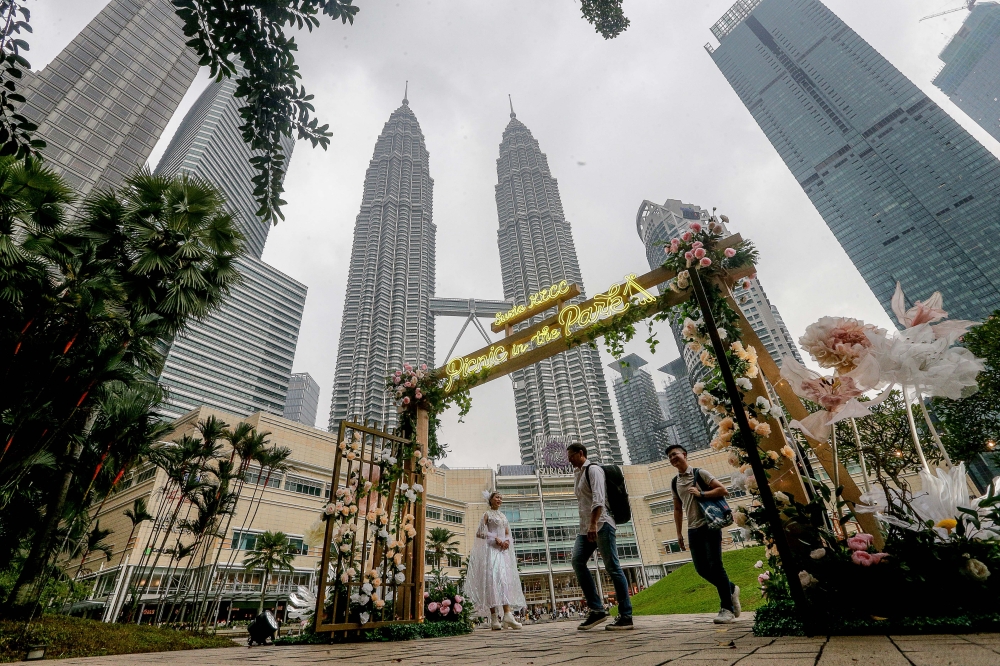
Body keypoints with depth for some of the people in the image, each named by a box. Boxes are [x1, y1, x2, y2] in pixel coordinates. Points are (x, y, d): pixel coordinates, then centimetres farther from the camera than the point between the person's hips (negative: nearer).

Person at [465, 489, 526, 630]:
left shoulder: (503, 516, 20)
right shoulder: (487, 515, 3)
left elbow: (508, 534, 19)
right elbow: (480, 533, -6)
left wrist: (507, 541, -3)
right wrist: (495, 538, -14)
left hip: (503, 551, 6)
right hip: (491, 550, -6)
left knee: (505, 580, -3)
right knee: (492, 579, -13)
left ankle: (507, 615, -6)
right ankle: (494, 618, -12)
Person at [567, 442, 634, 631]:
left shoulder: (592, 469, -6)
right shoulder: (579, 474, 20)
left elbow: (598, 498, -18)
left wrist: (593, 523, -26)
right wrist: (588, 525, 18)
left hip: (600, 523, -8)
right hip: (586, 526, 9)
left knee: (612, 567, -4)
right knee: (577, 561, -5)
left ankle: (626, 616, 4)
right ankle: (596, 609, -1)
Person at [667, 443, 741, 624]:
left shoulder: (699, 473, -4)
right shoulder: (674, 483, 11)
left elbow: (723, 490, -8)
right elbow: (678, 509, 17)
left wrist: (701, 494, -19)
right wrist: (679, 533, 13)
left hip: (709, 525, -6)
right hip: (693, 529, 6)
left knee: (715, 566, -7)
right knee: (701, 568, 5)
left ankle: (726, 608, 5)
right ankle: (731, 589, 29)